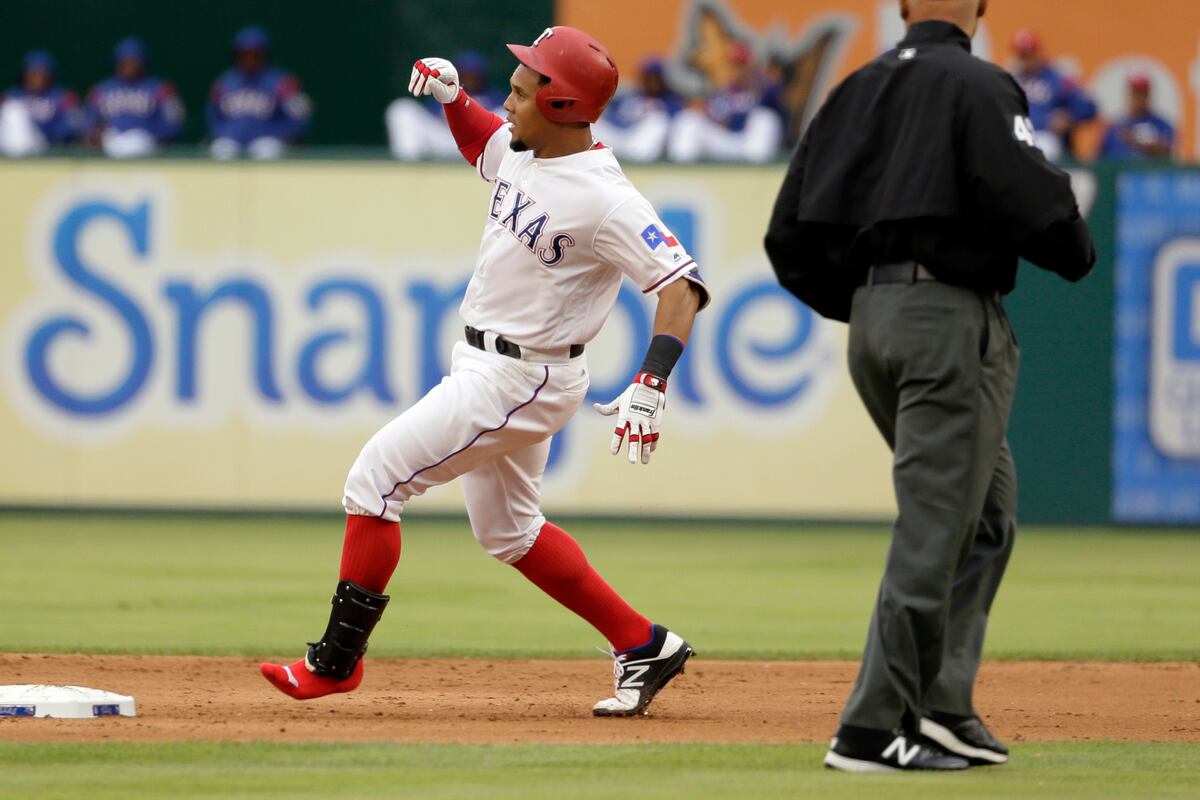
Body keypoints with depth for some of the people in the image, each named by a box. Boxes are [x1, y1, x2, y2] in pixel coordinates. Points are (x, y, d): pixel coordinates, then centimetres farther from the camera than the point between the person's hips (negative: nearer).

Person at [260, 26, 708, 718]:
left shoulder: (604, 198, -25)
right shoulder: (522, 152, 1)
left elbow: (682, 283, -28)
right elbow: (483, 143, 26)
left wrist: (652, 384, -38)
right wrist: (452, 94, 5)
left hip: (521, 380, -10)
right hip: (486, 367, 10)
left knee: (377, 477, -9)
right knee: (507, 530, 20)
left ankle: (338, 661, -1)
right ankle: (643, 647, 23)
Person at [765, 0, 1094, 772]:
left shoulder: (856, 92, 14)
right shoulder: (978, 86, -7)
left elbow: (793, 236, 12)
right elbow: (1030, 198, -18)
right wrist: (1078, 254, 2)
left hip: (872, 324, 8)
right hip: (951, 313, -8)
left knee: (986, 512, 17)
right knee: (935, 527, -6)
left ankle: (942, 705, 9)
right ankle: (874, 730, -9)